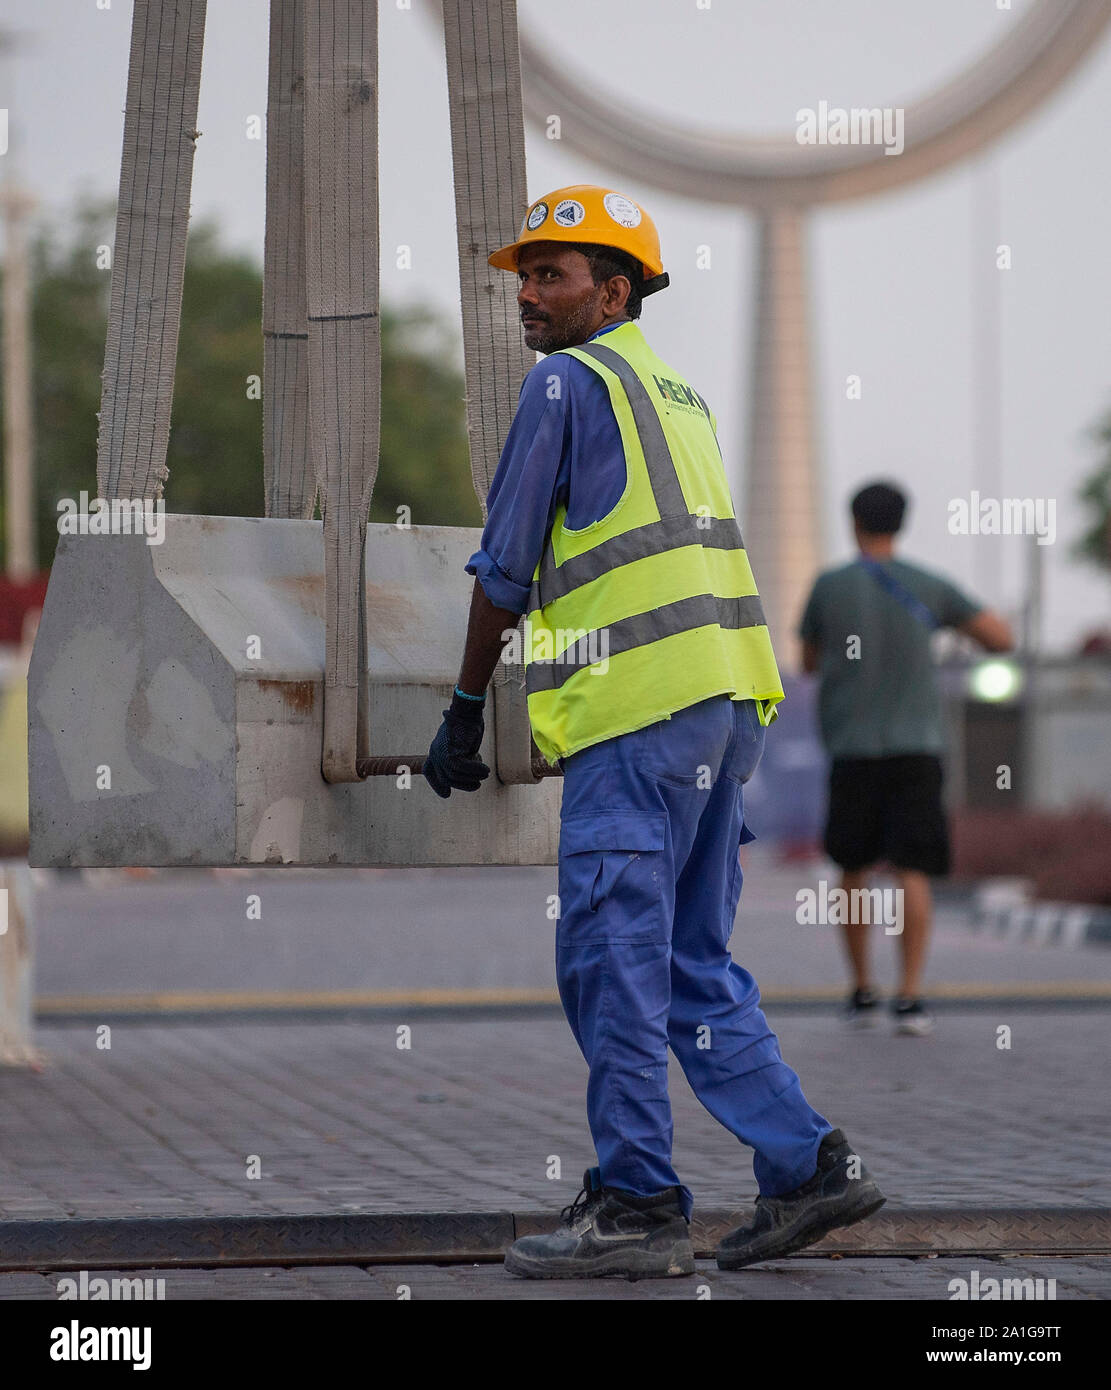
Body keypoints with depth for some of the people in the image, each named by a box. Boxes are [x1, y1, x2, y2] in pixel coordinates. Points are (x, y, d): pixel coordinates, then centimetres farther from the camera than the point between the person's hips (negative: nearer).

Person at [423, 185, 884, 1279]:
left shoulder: (567, 381, -3)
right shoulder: (680, 395, 23)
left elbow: (505, 567, -4)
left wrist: (464, 712, 3)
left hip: (638, 706, -9)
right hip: (723, 701, 9)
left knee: (611, 960, -5)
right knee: (693, 964, 13)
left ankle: (636, 1207, -4)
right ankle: (808, 1166, 9)